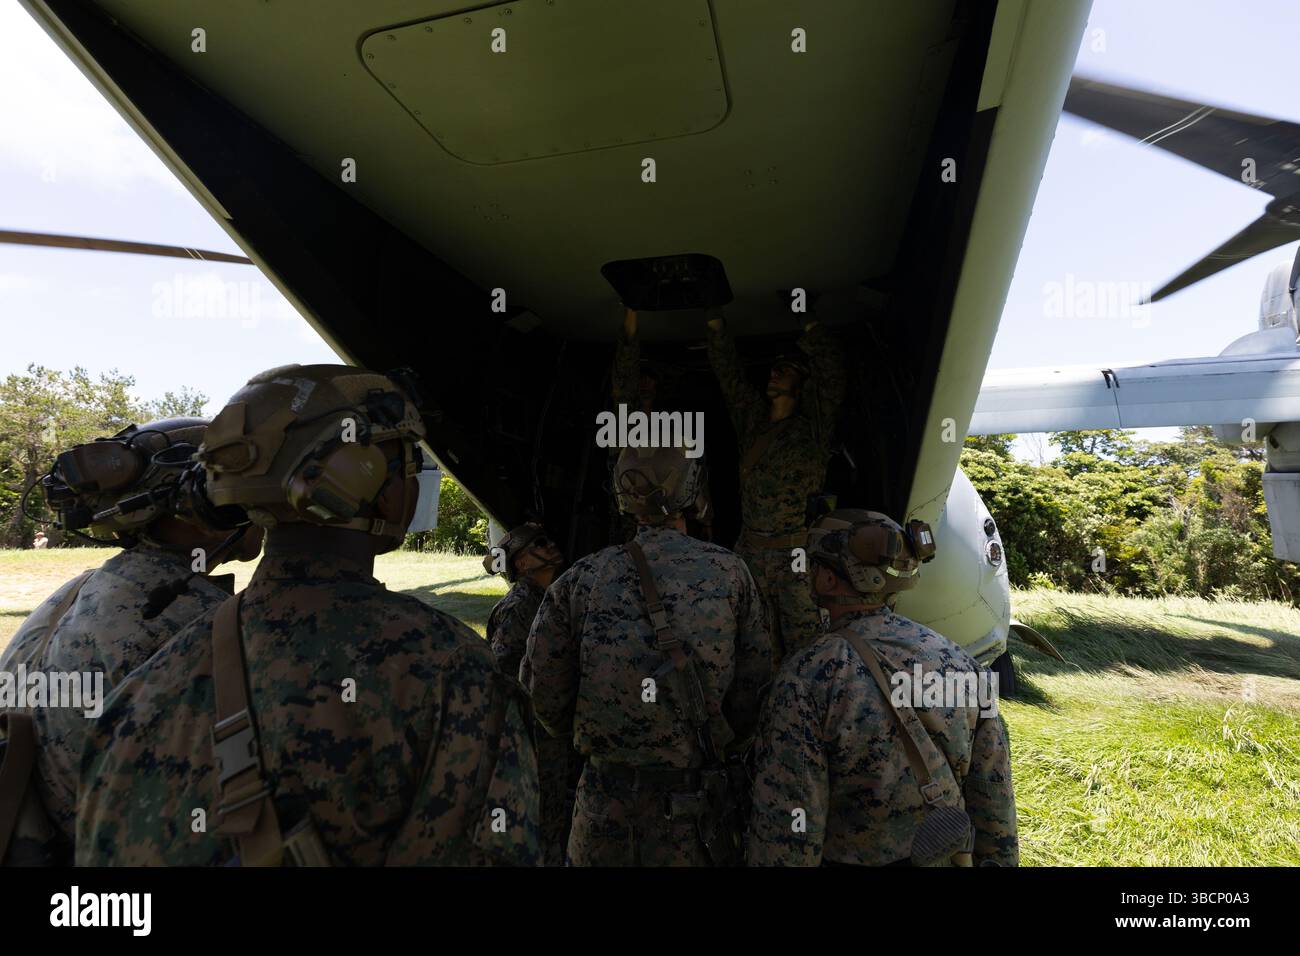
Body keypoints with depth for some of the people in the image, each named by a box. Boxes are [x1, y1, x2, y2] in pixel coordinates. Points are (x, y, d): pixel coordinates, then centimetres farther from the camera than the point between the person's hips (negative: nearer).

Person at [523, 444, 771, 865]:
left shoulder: (581, 581, -8)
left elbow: (543, 690, -6)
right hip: (693, 812, 0)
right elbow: (753, 688, -7)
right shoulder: (730, 573, -9)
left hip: (604, 801, 1)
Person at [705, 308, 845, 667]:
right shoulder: (752, 420, 13)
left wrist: (810, 324, -6)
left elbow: (832, 372, -8)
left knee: (804, 644, -3)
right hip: (751, 552, 4)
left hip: (799, 555, -4)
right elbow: (728, 372, 13)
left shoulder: (813, 428, 1)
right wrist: (715, 321, 9)